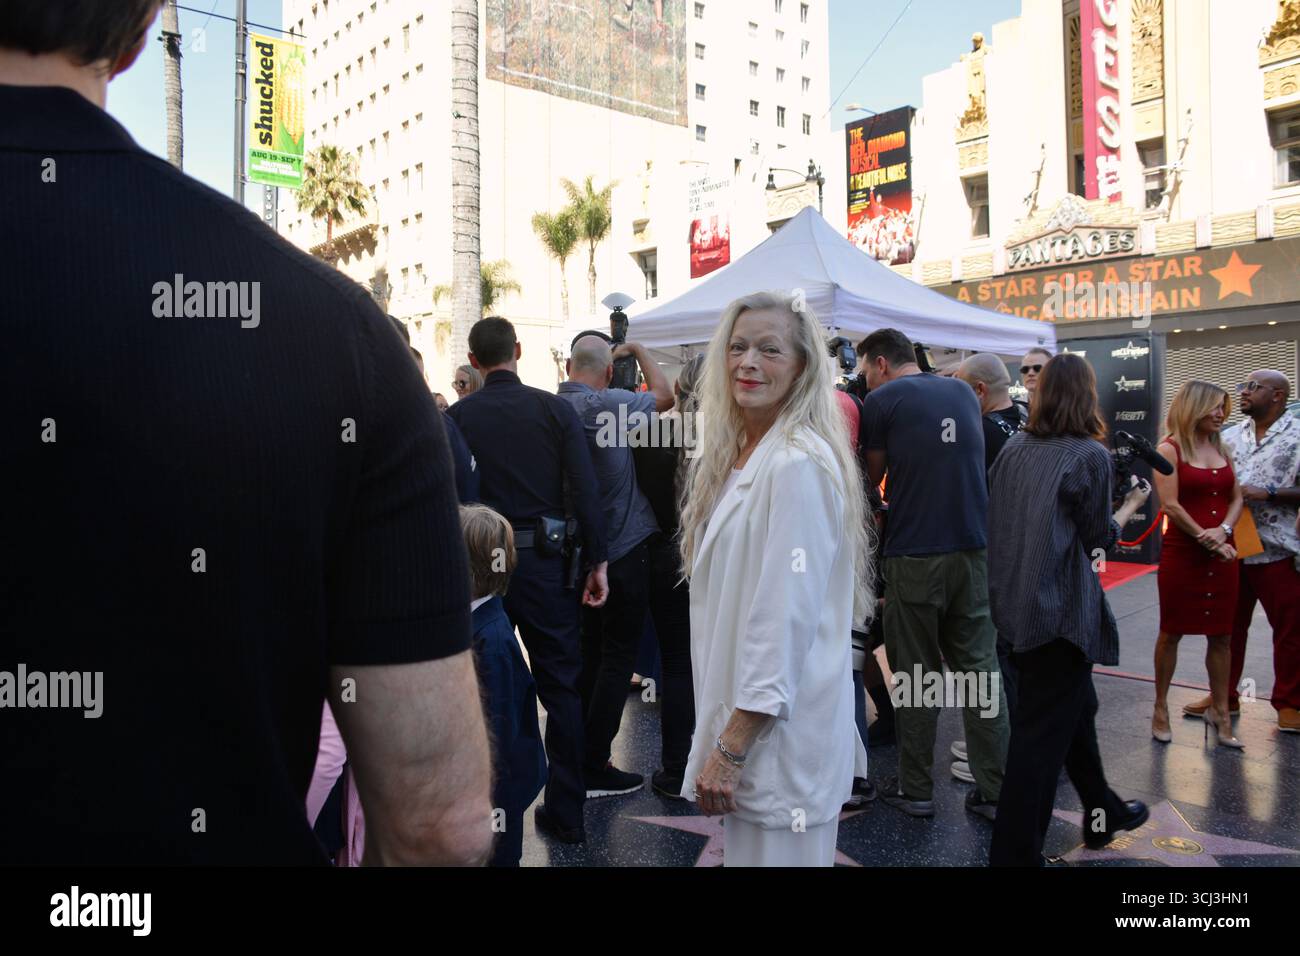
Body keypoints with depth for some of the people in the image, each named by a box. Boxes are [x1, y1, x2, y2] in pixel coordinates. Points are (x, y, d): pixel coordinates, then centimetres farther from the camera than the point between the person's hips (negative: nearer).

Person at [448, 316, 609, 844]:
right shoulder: (555, 409, -4)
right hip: (546, 560, 0)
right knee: (561, 686, 10)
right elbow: (586, 493, -7)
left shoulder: (457, 416, -4)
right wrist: (596, 563, -1)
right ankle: (566, 813, 16)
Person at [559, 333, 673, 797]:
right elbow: (664, 394, -3)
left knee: (589, 653, 17)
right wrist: (637, 349, 9)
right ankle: (594, 767, 6)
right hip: (625, 549, -7)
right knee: (617, 658, 2)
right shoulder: (606, 404, -18)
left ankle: (578, 756, 26)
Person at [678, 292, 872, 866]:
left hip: (778, 733, -9)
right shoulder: (735, 457, 11)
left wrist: (730, 748, -18)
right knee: (741, 851, 20)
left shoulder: (797, 464, -18)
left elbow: (786, 616, -22)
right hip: (741, 722, 9)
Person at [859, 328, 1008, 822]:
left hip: (915, 555, -5)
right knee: (979, 669, 8)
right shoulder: (963, 392, 13)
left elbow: (873, 475, 5)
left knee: (916, 674, 5)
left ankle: (916, 790, 16)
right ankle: (995, 791, 13)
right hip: (972, 550, 5)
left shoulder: (881, 401, -4)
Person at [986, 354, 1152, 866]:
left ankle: (1102, 812, 40)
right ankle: (1013, 852, 5)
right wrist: (1131, 504, 10)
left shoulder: (1014, 448, 5)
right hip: (1061, 608, -7)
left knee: (1075, 707, 24)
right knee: (1043, 730, -1)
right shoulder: (1091, 455, -11)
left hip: (1017, 603, 7)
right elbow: (1096, 539, -5)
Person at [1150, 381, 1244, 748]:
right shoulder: (1169, 449, -6)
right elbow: (1171, 505, -13)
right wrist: (1207, 540, -13)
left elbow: (1236, 498, 10)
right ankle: (1161, 707, 15)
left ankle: (1220, 712, 19)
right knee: (1171, 632, 4)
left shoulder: (1222, 448, 11)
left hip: (1222, 553, 5)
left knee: (1221, 636, 8)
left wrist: (1223, 530, -9)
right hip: (1182, 553, -5)